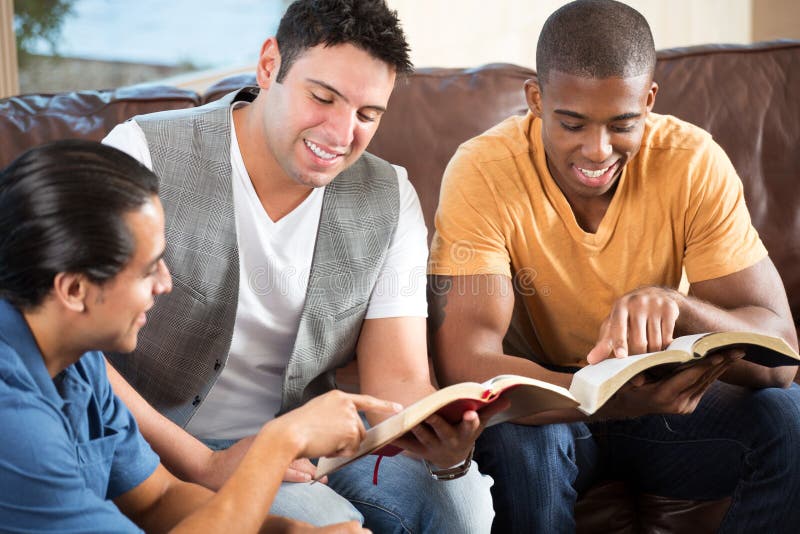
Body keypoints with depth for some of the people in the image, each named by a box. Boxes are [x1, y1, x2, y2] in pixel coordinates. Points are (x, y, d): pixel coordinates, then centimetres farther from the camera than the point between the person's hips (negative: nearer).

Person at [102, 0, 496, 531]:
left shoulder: (390, 201, -1)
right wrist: (203, 466, -27)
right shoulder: (145, 154, -14)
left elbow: (397, 380, -5)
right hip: (167, 444, -3)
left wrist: (444, 447, -28)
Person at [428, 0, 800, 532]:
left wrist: (674, 305, -41)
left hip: (664, 400, 2)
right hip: (544, 404, -1)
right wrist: (613, 396, -47)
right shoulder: (483, 173, -21)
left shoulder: (694, 163, -16)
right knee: (517, 440, -34)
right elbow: (465, 363, -29)